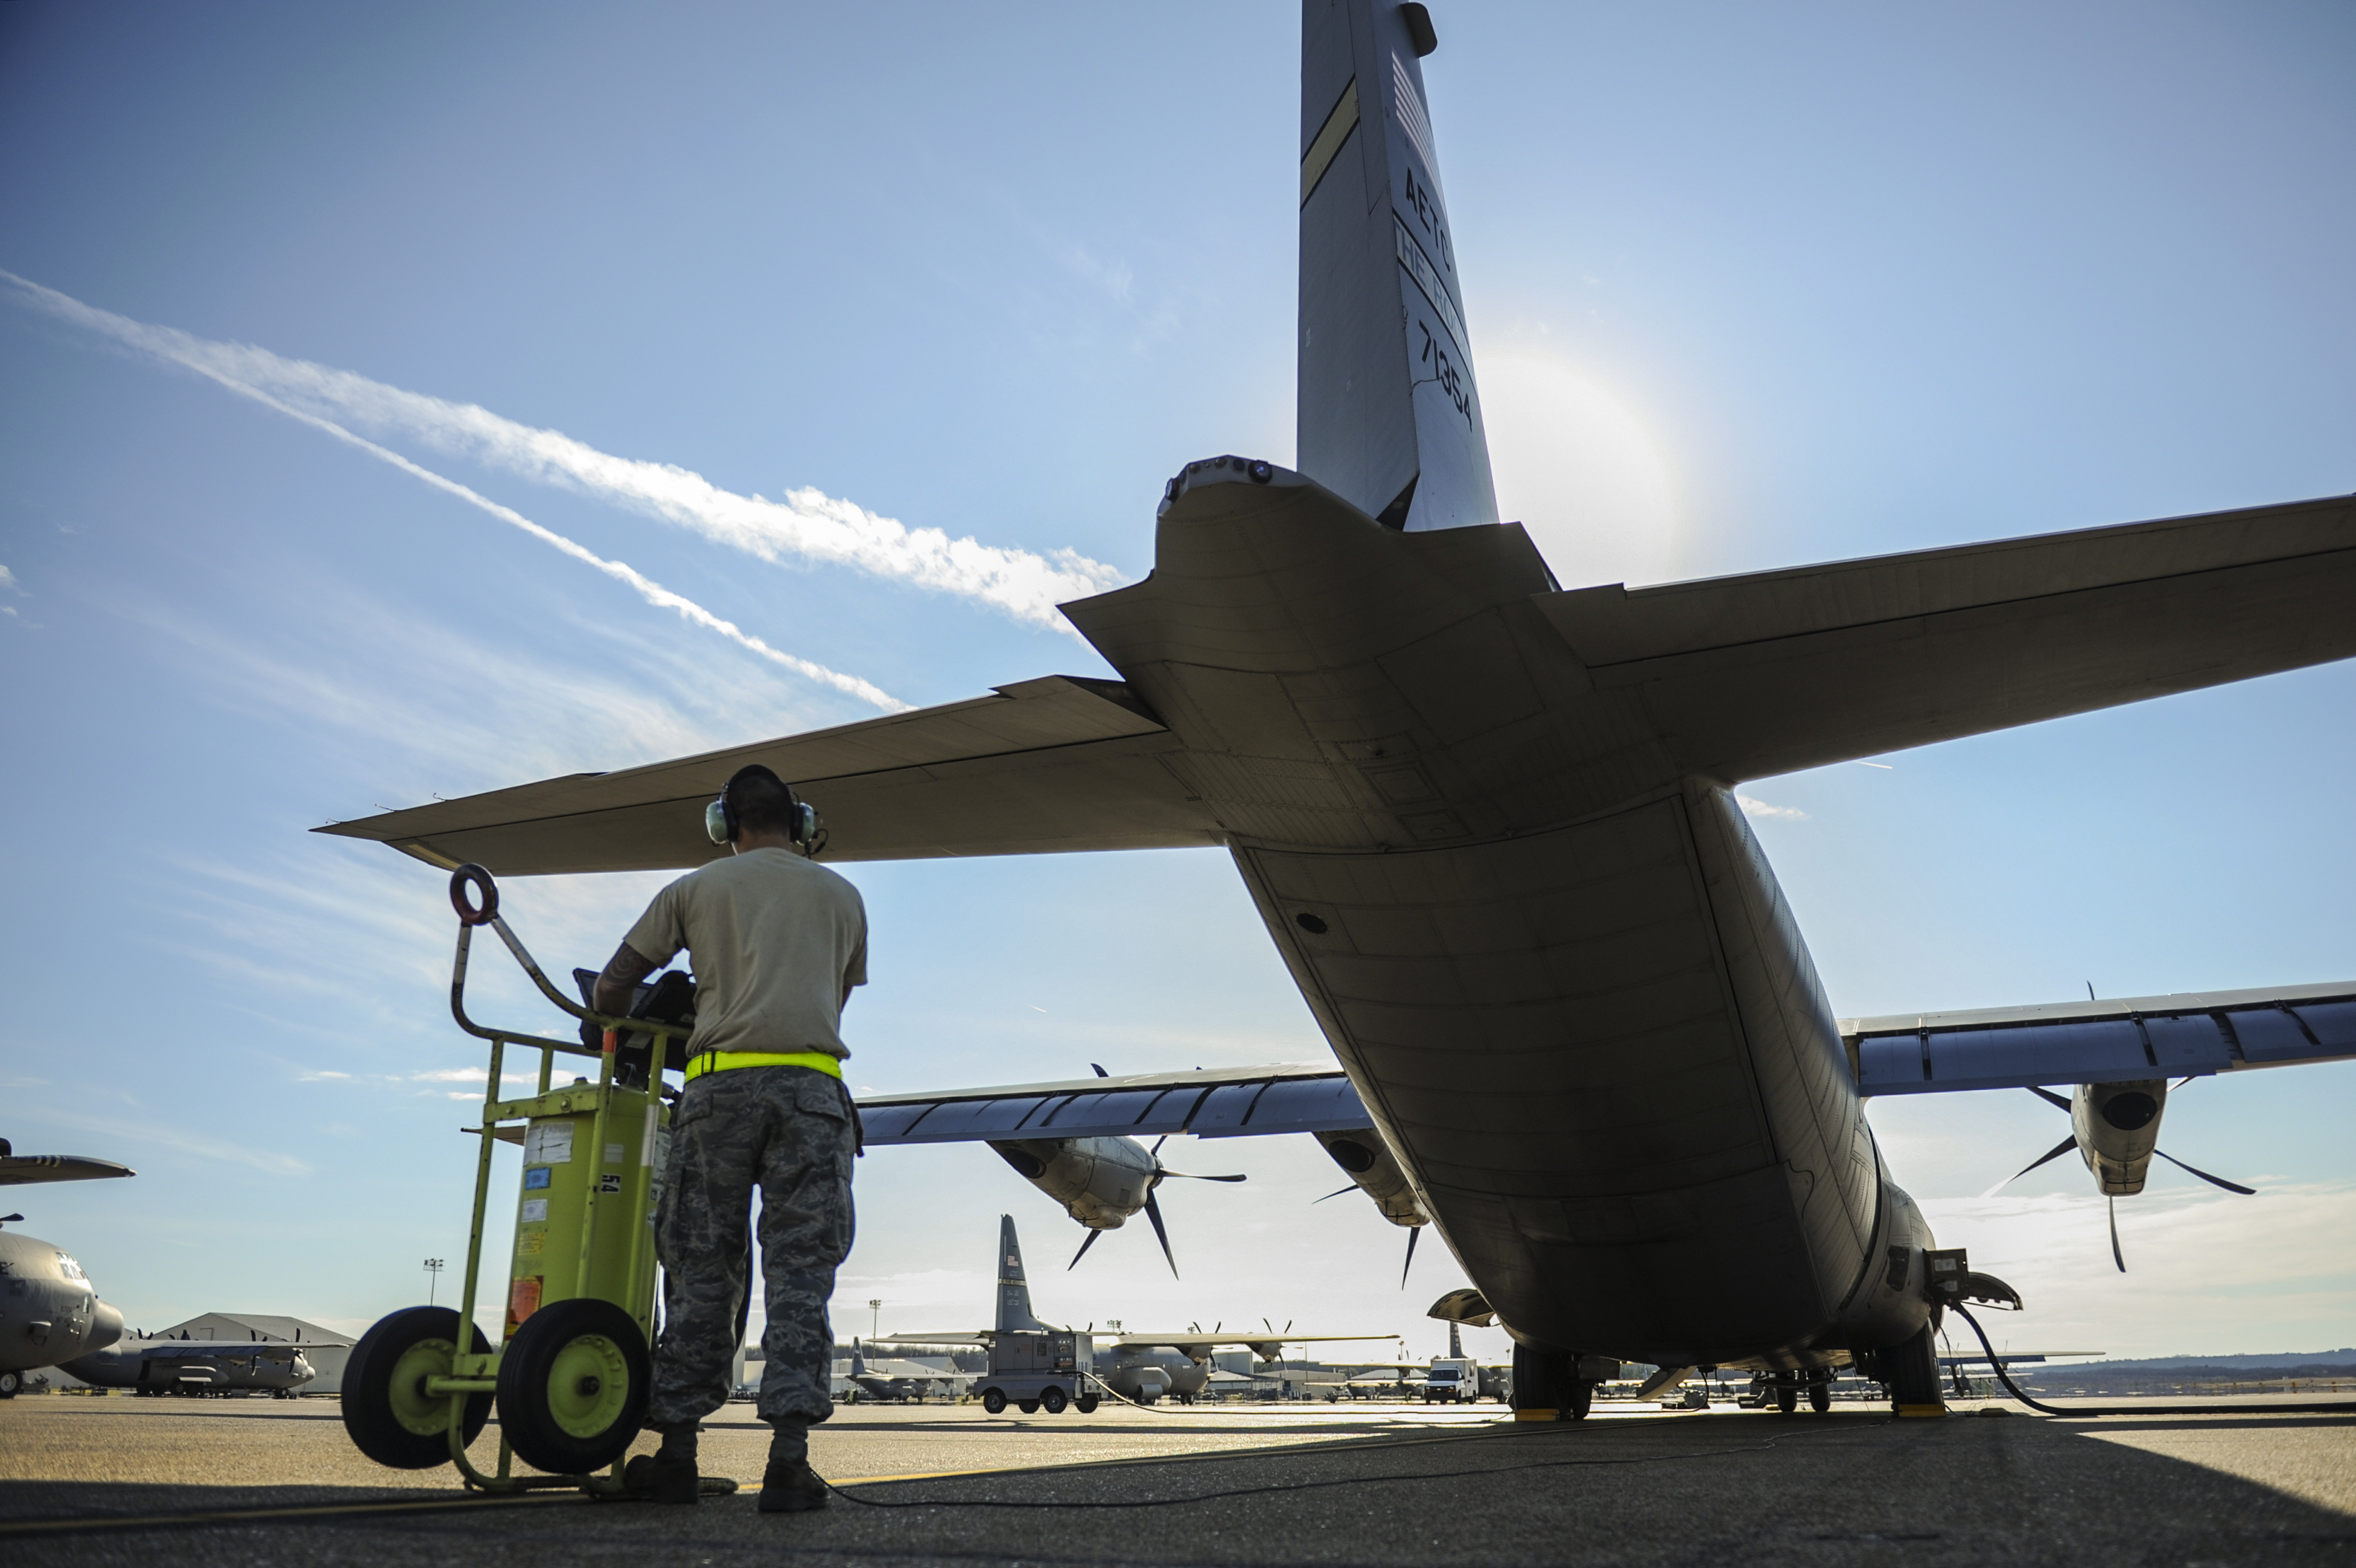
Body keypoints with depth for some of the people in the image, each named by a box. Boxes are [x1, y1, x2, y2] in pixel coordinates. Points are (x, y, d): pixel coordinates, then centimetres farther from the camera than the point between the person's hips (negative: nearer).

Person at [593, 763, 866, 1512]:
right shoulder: (841, 895, 20)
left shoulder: (696, 888, 16)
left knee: (700, 1271, 7)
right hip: (811, 1087, 0)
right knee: (800, 1274, -1)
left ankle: (677, 1452, 10)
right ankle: (789, 1458, -7)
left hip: (719, 1084, 0)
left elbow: (612, 987, 16)